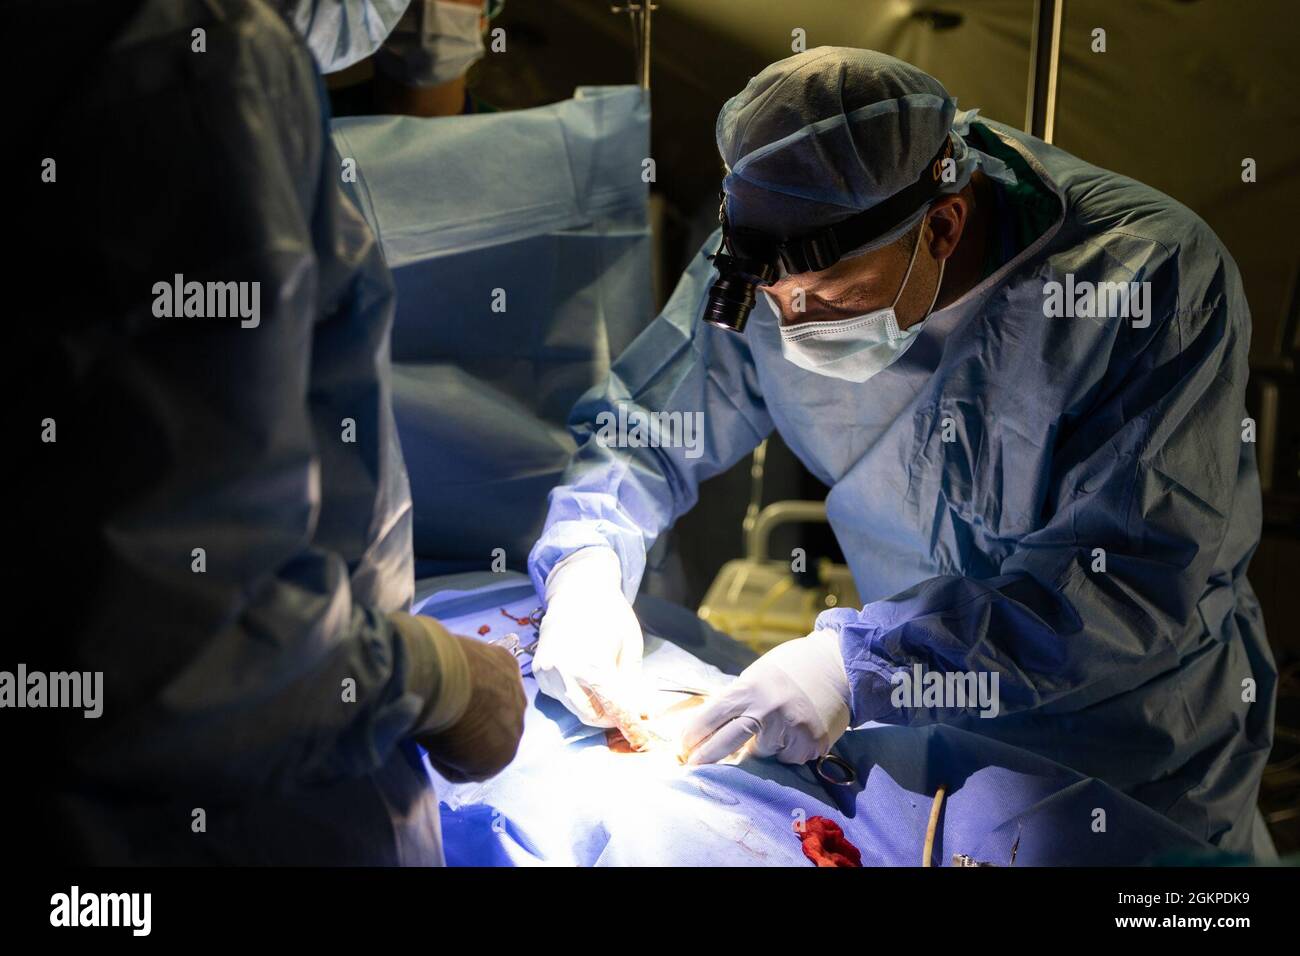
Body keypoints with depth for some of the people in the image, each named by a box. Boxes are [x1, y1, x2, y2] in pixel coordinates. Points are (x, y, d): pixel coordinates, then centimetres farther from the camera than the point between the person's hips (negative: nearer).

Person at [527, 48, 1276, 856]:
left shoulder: (1155, 278, -28)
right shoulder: (779, 259, -13)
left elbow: (1143, 582, -34)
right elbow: (642, 425, -1)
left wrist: (866, 664, -42)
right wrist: (586, 563, -23)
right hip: (916, 721, 5)